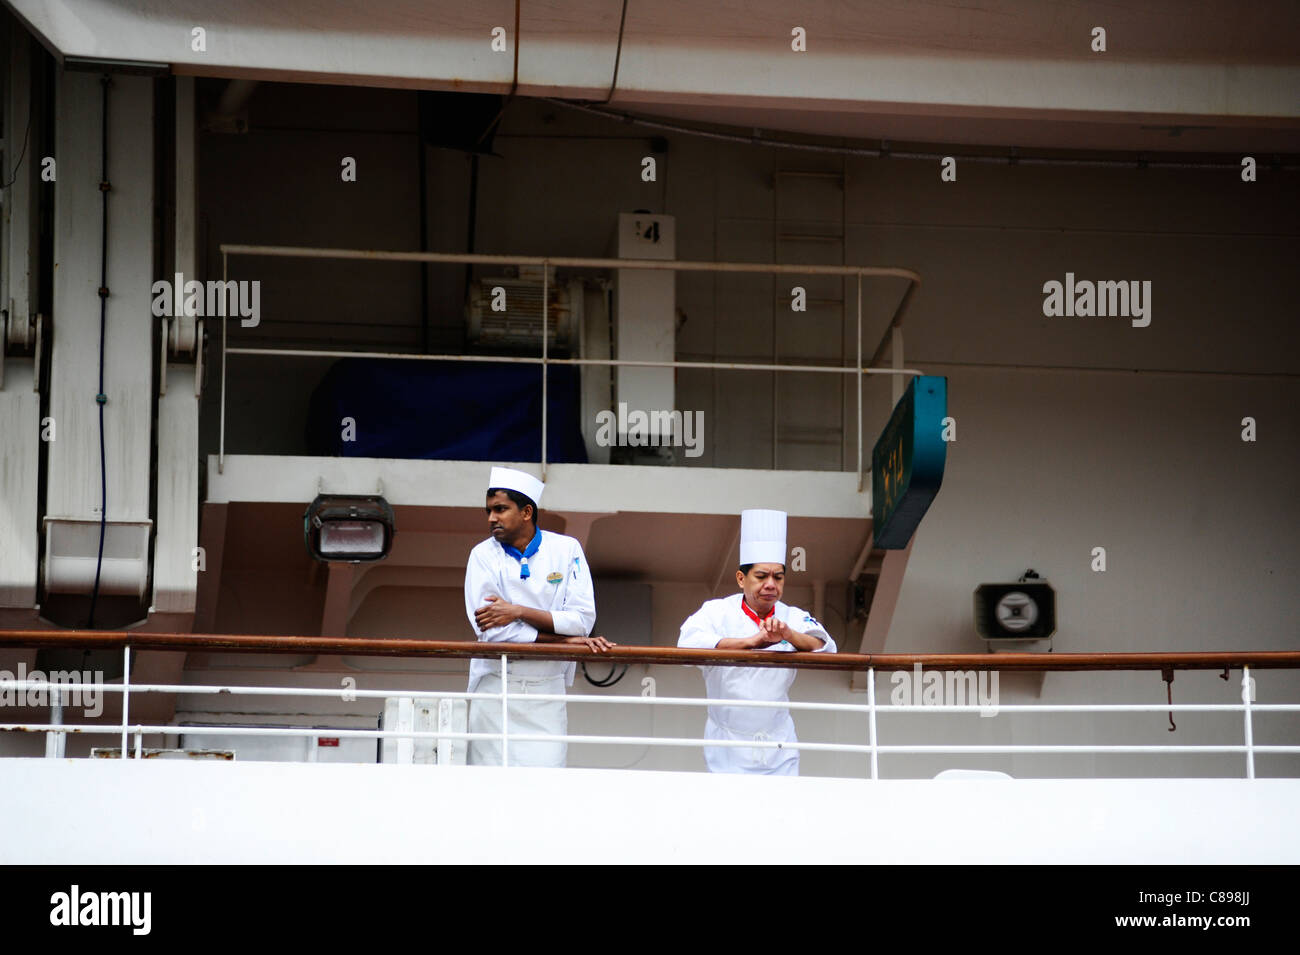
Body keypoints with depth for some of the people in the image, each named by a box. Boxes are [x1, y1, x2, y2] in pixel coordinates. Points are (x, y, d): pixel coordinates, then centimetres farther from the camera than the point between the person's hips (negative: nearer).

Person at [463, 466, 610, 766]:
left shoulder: (566, 550, 2)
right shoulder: (484, 555, 0)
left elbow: (583, 619, -8)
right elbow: (491, 631, -12)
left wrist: (519, 612, -17)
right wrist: (566, 640, -13)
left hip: (547, 693, 0)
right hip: (495, 688, 0)